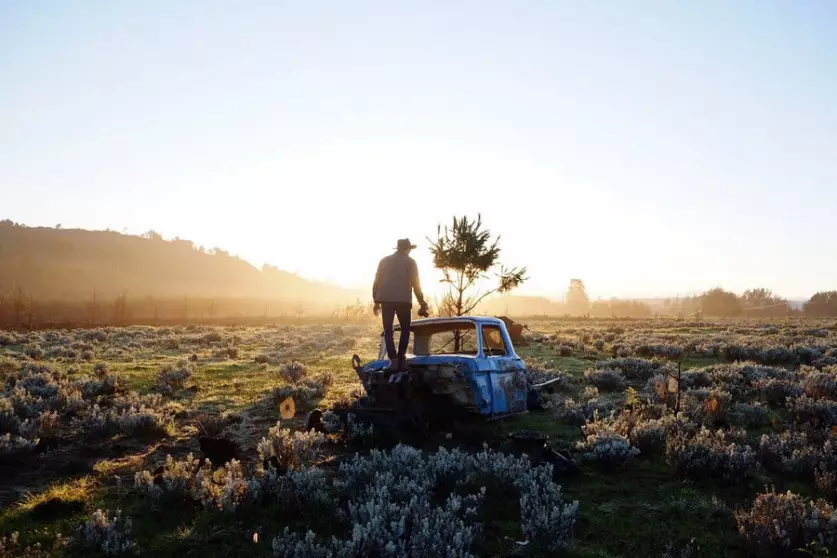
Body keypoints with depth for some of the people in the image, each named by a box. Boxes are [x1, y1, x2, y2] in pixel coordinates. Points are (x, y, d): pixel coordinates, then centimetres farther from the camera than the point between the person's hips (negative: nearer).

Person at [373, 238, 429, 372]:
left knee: (388, 331, 5)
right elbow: (415, 284, -2)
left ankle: (393, 360, -8)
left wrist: (376, 301, 19)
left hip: (386, 300, 2)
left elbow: (376, 282, 14)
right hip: (403, 300, -2)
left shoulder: (384, 261, 16)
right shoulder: (410, 262, 5)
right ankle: (401, 358, -1)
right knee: (405, 329, 12)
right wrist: (422, 303, 2)